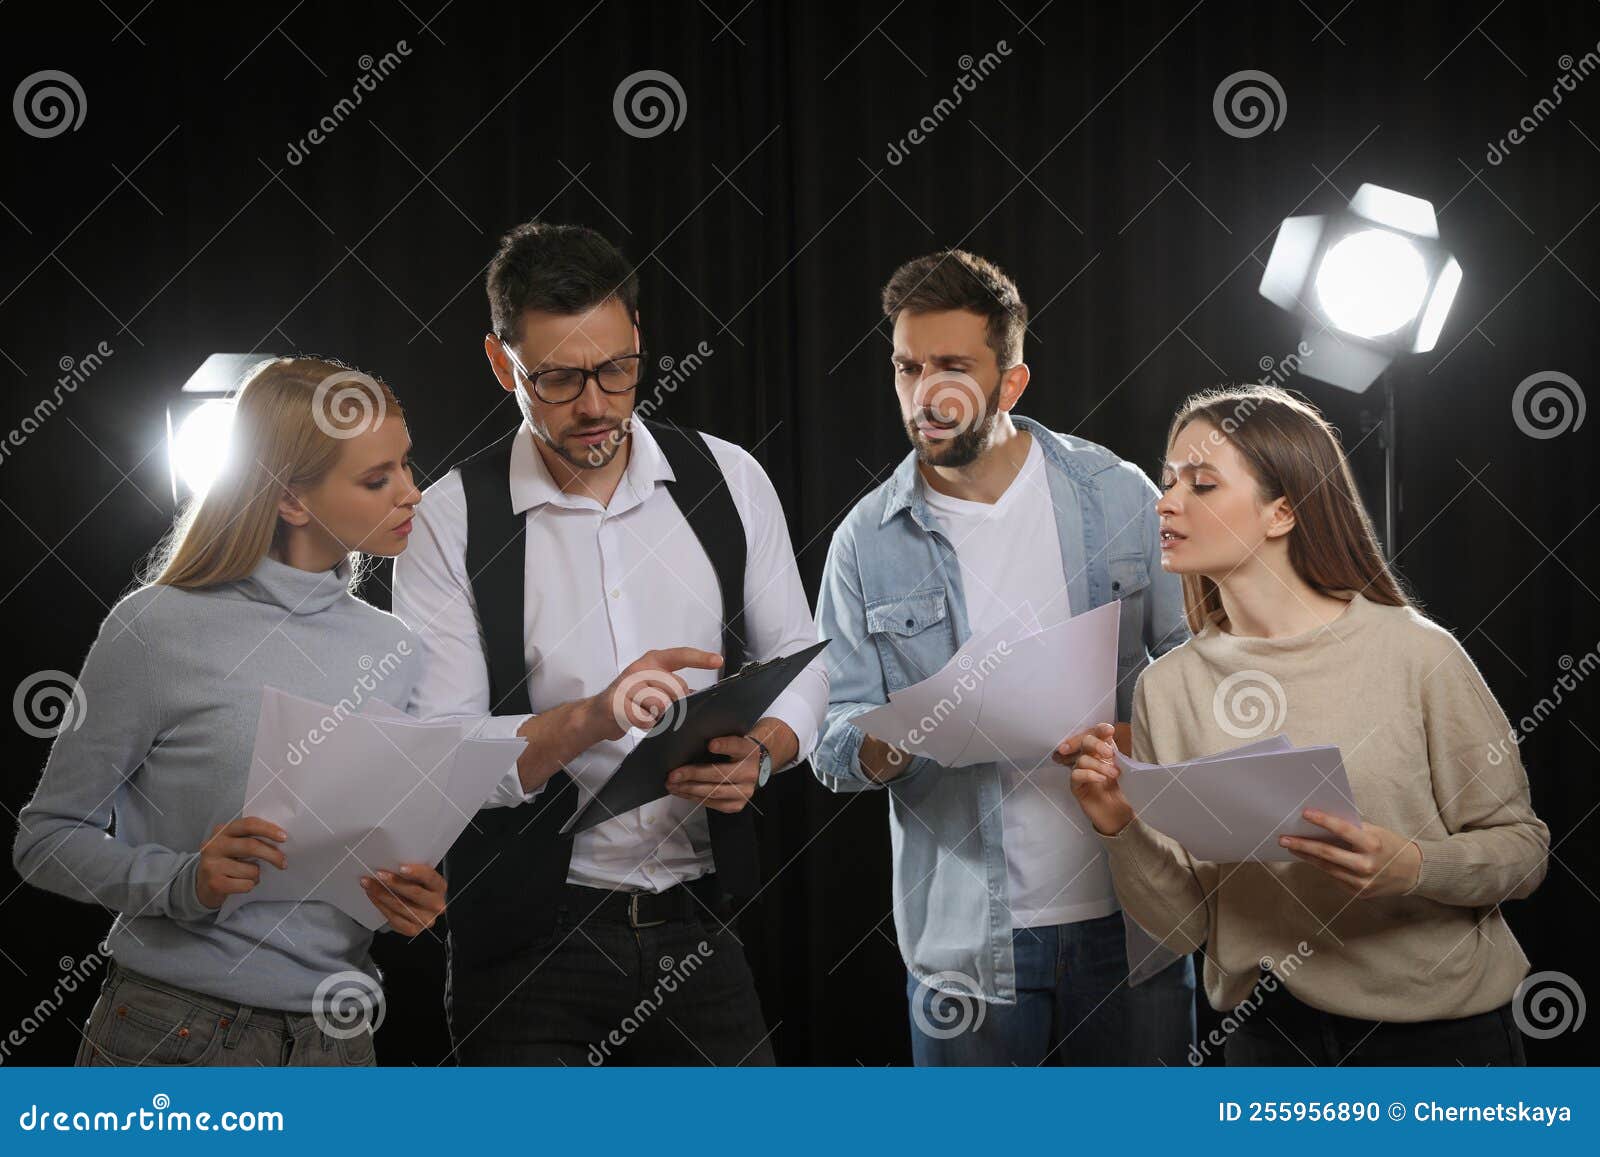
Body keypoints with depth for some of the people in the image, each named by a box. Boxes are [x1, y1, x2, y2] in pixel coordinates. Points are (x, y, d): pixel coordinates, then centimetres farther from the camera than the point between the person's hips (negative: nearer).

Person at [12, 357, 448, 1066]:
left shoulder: (394, 650, 5)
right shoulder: (156, 629, -10)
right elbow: (46, 839, -5)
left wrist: (416, 898, -6)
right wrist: (185, 882, -21)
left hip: (334, 1037, 5)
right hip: (175, 1035, -4)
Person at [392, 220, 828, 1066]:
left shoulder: (728, 481, 3)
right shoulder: (449, 522, -6)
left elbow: (798, 660, 10)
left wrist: (760, 751, -12)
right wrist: (589, 720, -27)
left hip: (698, 929, 3)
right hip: (527, 946, -2)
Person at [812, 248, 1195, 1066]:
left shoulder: (1116, 494, 2)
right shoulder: (867, 540, 2)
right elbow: (834, 730, 2)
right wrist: (882, 746, -20)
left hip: (1130, 918, 0)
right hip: (964, 932, 0)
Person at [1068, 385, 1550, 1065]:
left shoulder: (1416, 653, -13)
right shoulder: (1166, 688, -2)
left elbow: (1521, 845, -7)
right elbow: (1182, 925, -1)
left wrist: (1413, 868, -25)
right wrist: (1122, 830, -19)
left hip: (1441, 1033, -2)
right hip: (1268, 1035, 3)